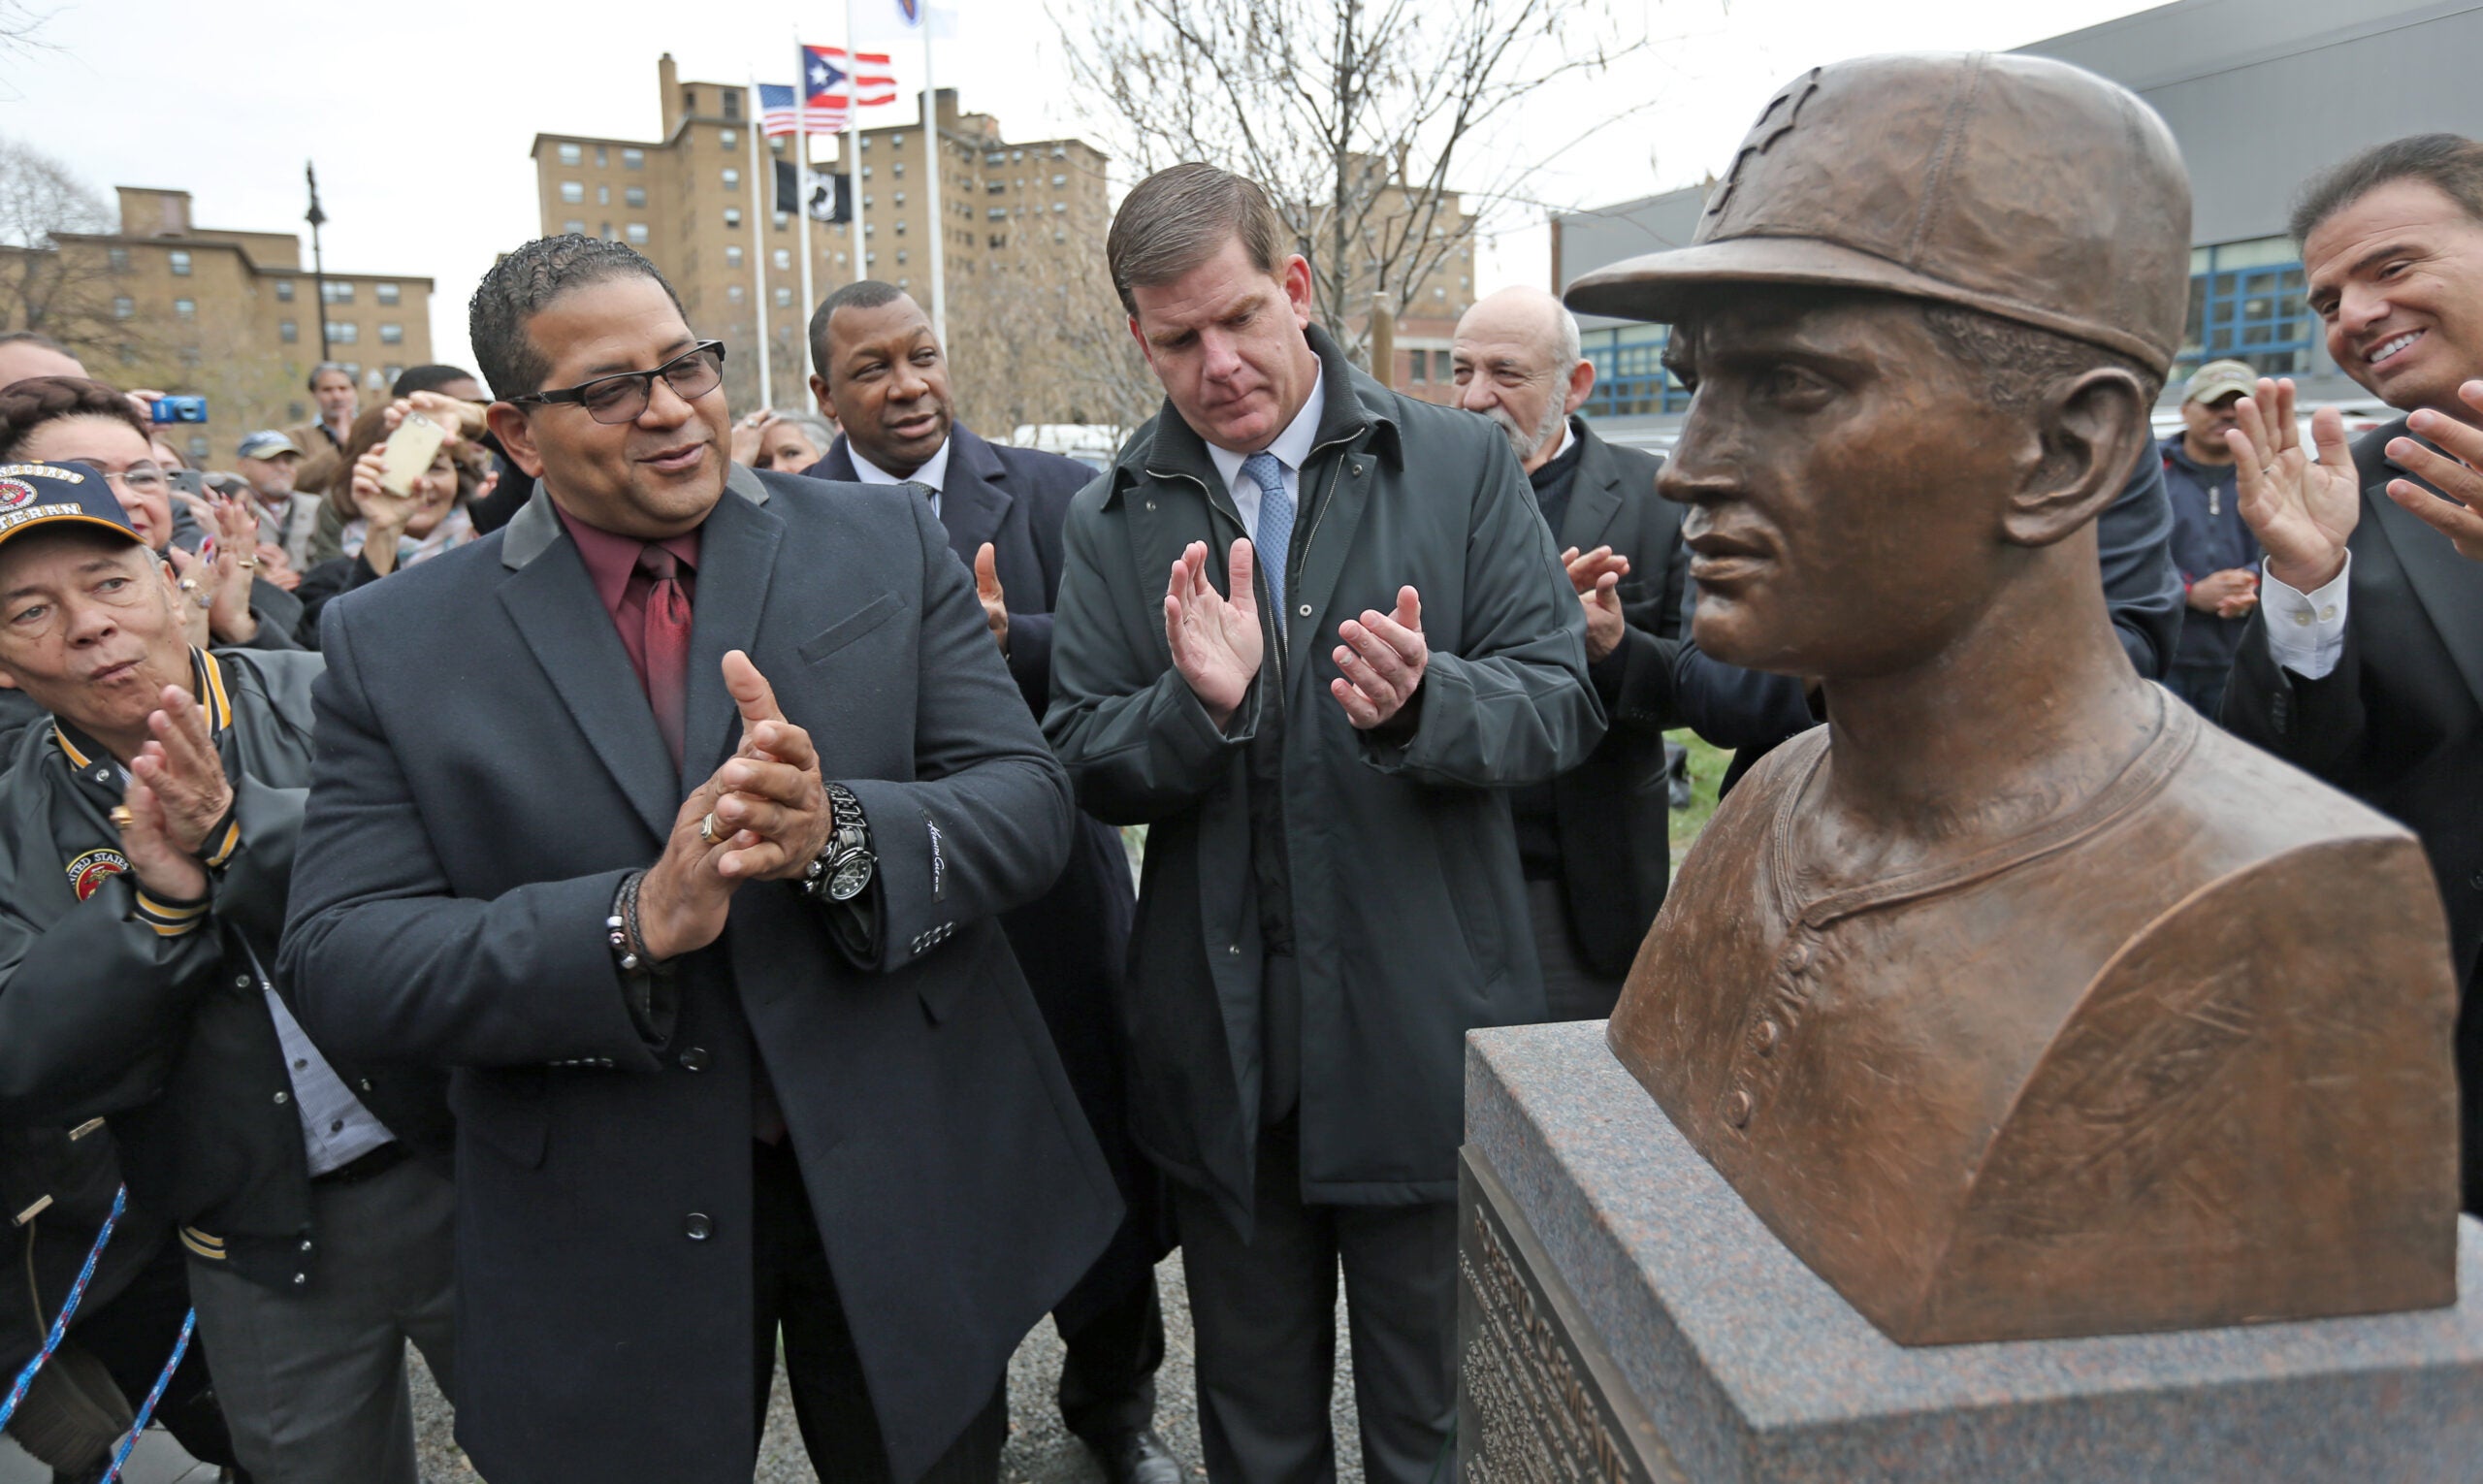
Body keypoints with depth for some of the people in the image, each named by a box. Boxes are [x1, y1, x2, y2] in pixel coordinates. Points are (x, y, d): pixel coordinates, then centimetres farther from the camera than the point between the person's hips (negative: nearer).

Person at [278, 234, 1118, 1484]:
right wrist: (635, 923, -25)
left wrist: (842, 830, -28)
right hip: (610, 1256, 0)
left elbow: (1026, 802, -8)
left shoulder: (884, 543, -1)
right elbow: (341, 963, -10)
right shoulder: (391, 645, -3)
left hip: (913, 1191, 1)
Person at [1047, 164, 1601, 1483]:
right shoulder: (1111, 522, 3)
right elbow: (1081, 769, -1)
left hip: (1422, 1032, -2)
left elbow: (1560, 705, -6)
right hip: (1220, 1051, 2)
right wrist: (1199, 706, -21)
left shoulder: (1462, 465, -2)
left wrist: (1420, 703, -26)